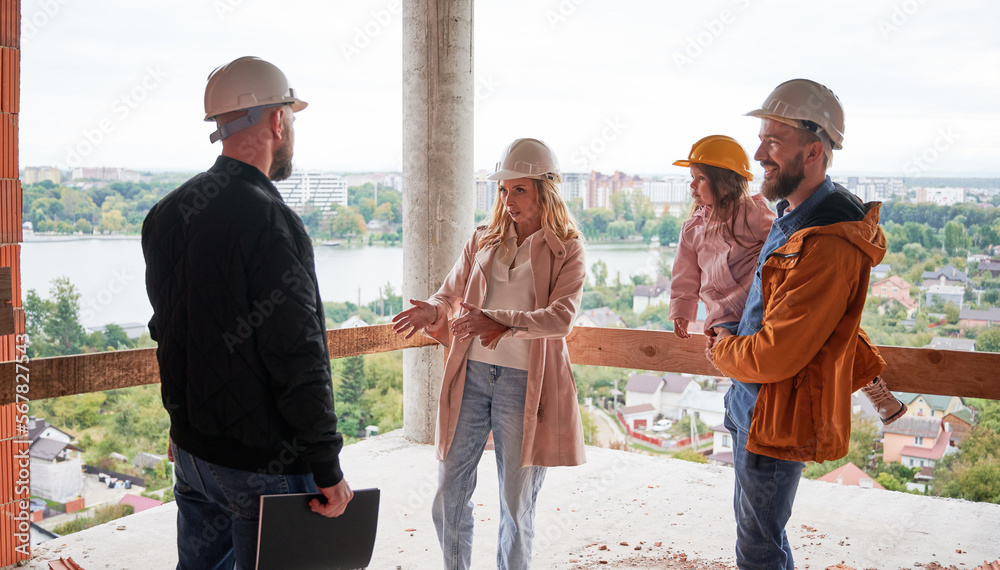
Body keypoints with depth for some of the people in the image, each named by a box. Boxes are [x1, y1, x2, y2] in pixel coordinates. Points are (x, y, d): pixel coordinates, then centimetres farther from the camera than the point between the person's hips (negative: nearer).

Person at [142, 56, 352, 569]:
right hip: (262, 460, -8)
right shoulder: (270, 223, -22)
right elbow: (297, 359, -23)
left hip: (191, 449, 8)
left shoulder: (167, 214, 6)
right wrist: (328, 469, -16)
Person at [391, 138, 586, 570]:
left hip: (525, 380, -3)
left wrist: (497, 320, -25)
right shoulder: (483, 239, 13)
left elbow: (561, 318, -13)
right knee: (449, 490, 7)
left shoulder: (567, 250, 1)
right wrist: (431, 312, -11)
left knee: (516, 499, 7)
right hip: (471, 372, 4)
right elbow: (450, 294, 14)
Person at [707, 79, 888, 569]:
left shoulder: (828, 245, -27)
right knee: (757, 529, 24)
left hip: (775, 421, -10)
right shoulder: (792, 217, 7)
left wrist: (722, 351, -7)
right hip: (751, 403, 10)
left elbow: (773, 357, -26)